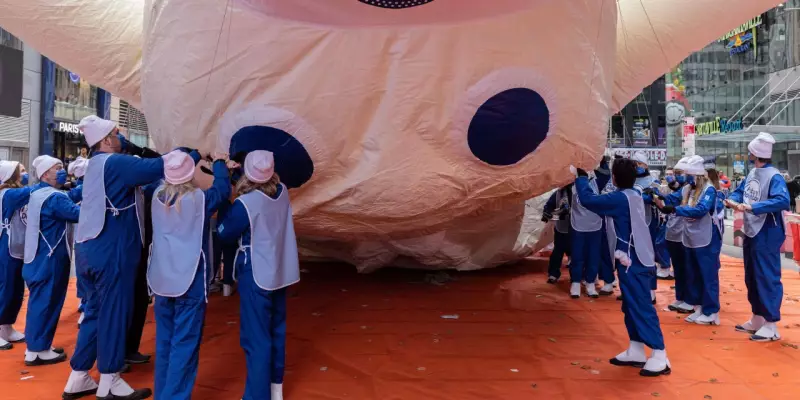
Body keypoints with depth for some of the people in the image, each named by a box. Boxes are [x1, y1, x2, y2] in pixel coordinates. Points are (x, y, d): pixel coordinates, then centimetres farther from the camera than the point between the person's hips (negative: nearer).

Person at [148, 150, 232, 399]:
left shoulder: (157, 197, 1)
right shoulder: (199, 199, -13)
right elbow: (223, 189, 1)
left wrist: (193, 156, 23)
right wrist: (219, 162, 17)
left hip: (161, 280, 6)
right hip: (190, 282, -6)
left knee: (164, 341, 17)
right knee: (184, 344, 1)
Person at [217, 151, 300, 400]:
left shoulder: (245, 204, -22)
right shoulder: (282, 192, -5)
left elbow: (225, 233, -8)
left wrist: (225, 207, 4)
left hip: (256, 276, -7)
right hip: (281, 272, 7)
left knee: (256, 337, 2)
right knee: (276, 330, 19)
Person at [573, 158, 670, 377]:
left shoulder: (619, 199, -19)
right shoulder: (633, 196, 10)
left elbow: (588, 199, -18)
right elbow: (600, 201, 16)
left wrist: (581, 176, -3)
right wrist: (583, 177, 13)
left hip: (634, 262, -10)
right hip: (635, 260, 10)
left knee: (642, 307, -6)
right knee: (631, 307, 15)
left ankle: (660, 357, -2)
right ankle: (636, 351, 22)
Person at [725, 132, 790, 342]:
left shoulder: (773, 176, -18)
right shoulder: (752, 173, 8)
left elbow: (783, 200, -31)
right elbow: (740, 191, 16)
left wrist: (753, 207, -35)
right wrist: (733, 200, -6)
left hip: (767, 234, -9)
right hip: (750, 232, 9)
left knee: (767, 278, -3)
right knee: (751, 277, 16)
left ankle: (771, 326, 5)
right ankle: (757, 319, 29)